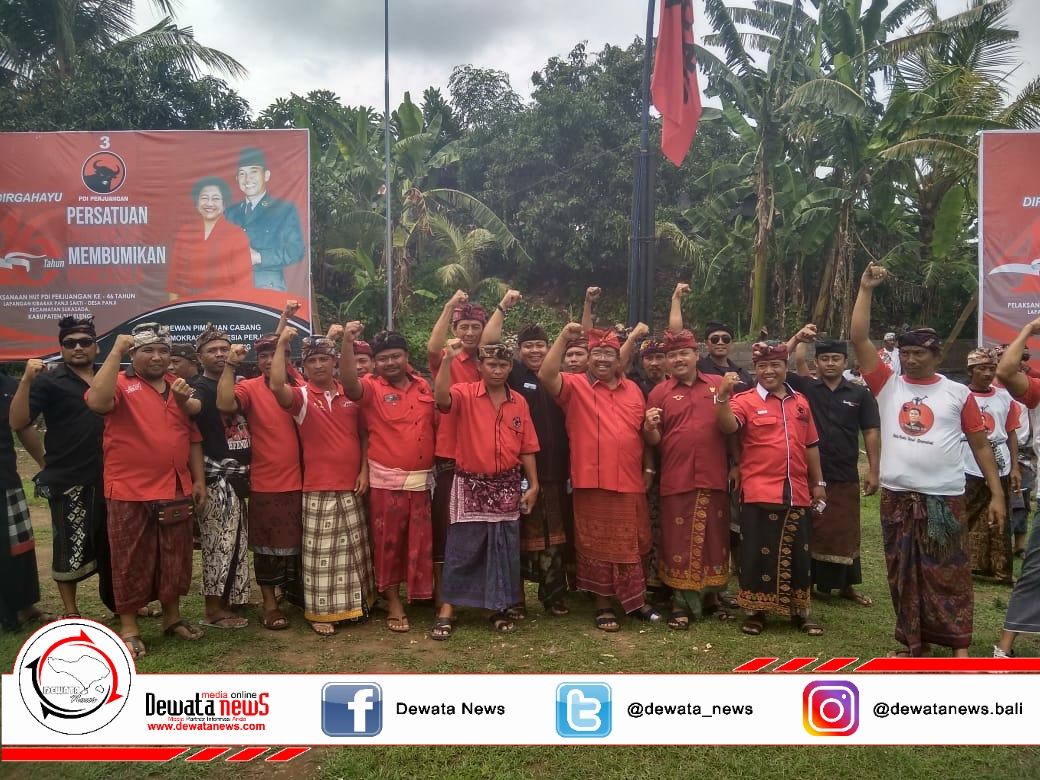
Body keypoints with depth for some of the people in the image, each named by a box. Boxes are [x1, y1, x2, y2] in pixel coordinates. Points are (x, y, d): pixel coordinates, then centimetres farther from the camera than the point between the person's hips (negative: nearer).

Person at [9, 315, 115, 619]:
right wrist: (26, 380, -25)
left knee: (111, 544, 15)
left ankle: (117, 602, 30)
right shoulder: (49, 381, -3)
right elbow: (18, 422, -13)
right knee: (70, 548, 2)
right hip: (68, 480, -4)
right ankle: (71, 613, 16)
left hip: (107, 478, 5)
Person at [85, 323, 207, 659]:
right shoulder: (121, 383, -5)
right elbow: (96, 401, -29)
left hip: (175, 490, 5)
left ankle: (172, 617, 29)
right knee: (131, 561, 5)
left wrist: (199, 480, 9)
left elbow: (193, 437, 14)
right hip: (130, 491, -5)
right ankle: (128, 627, 18)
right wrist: (116, 352, -23)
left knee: (175, 558, 14)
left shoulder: (178, 387, 11)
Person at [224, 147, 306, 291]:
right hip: (232, 288, 3)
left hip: (268, 287, -3)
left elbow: (296, 250, -1)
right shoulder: (230, 213, 21)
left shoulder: (286, 209, 8)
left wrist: (259, 257, -12)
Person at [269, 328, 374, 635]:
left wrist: (364, 470, 2)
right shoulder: (301, 396, -4)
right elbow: (276, 385, -27)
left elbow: (362, 435, 11)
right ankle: (320, 612, 11)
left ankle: (355, 603, 28)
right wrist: (282, 344, -24)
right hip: (319, 489, -4)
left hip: (352, 487, 4)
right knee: (322, 552, 0)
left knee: (354, 549, 13)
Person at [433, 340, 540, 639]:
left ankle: (497, 608, 22)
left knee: (504, 549, 9)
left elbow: (527, 447, 7)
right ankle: (447, 608, 11)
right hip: (470, 484, -3)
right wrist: (448, 359, -34)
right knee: (462, 547, 1)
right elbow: (441, 397, -28)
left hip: (508, 486, 3)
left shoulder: (519, 403, 6)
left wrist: (533, 484, 3)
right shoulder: (465, 394, -4)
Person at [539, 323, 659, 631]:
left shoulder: (634, 390, 12)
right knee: (597, 546, 6)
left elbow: (644, 433, 16)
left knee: (632, 546, 15)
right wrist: (564, 338, -23)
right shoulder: (575, 386, -1)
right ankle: (603, 605, 20)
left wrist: (648, 468, 10)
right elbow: (546, 375, -20)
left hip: (630, 483, 4)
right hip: (592, 483, -4)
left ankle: (637, 601, 30)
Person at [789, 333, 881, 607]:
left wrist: (874, 471, -2)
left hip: (845, 476, 1)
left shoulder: (860, 393, 2)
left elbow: (871, 432, 3)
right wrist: (800, 340, -17)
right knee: (809, 531, 8)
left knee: (844, 532, 11)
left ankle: (846, 585, 25)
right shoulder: (806, 388, 1)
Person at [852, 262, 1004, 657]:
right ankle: (913, 642, 23)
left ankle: (959, 646, 16)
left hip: (944, 498, -2)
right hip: (897, 496, 2)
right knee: (903, 573, 10)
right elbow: (858, 337, -2)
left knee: (949, 573, 4)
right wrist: (866, 288, -5)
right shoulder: (888, 384, 4)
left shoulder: (958, 394, 2)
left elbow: (981, 445, 4)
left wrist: (997, 493, -1)